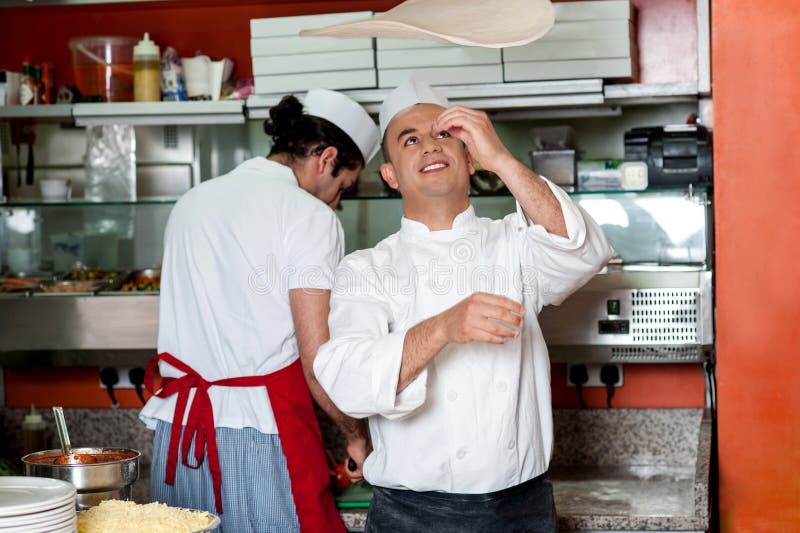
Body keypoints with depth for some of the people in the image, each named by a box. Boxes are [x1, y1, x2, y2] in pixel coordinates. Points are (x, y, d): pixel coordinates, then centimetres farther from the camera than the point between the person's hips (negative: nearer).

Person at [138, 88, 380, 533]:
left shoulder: (192, 201, 14)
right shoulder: (309, 216, -8)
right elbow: (318, 360, -12)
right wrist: (357, 436, 2)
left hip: (175, 435, 7)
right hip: (260, 440, -7)